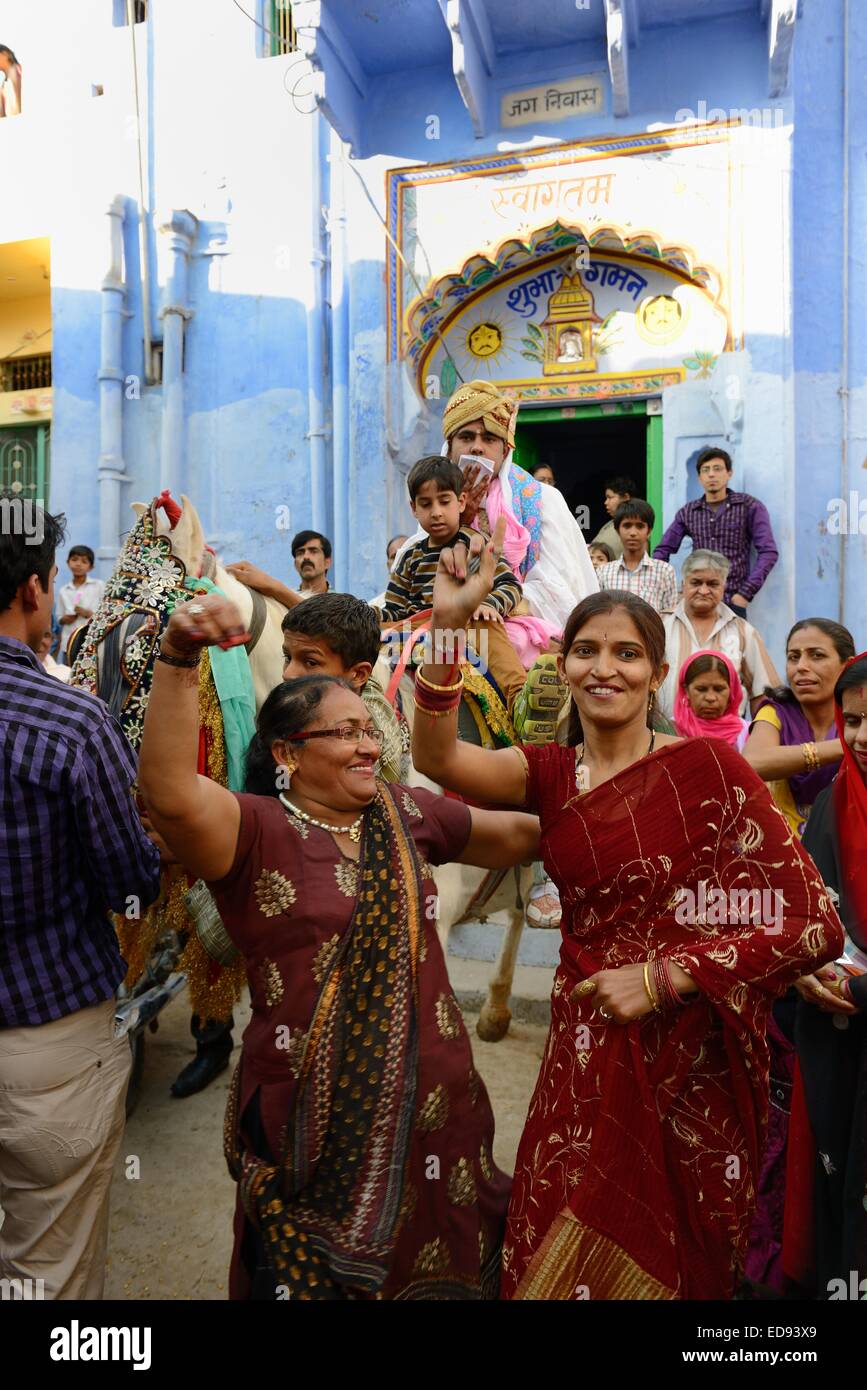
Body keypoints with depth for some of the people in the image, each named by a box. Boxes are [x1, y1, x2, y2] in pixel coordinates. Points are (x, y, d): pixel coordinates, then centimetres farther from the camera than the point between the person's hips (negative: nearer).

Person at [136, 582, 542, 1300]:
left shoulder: (402, 810, 1)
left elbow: (511, 835, 12)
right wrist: (179, 660, -43)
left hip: (433, 1103, 5)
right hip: (319, 1122, -5)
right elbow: (171, 793, -35)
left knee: (449, 1261, 24)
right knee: (320, 1272, 16)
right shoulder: (253, 832, -15)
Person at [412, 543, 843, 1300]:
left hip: (691, 1065, -3)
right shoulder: (550, 774, -1)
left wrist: (661, 977, -19)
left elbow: (816, 923, -15)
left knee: (667, 1268, 18)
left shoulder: (709, 766, -12)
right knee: (566, 1265, 18)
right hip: (586, 1056, 3)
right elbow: (438, 757, -19)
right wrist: (448, 624, -29)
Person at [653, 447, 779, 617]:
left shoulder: (750, 507, 3)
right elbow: (663, 550, 16)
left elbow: (768, 552, -3)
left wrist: (745, 593, -10)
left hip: (732, 601, -2)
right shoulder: (688, 512, 11)